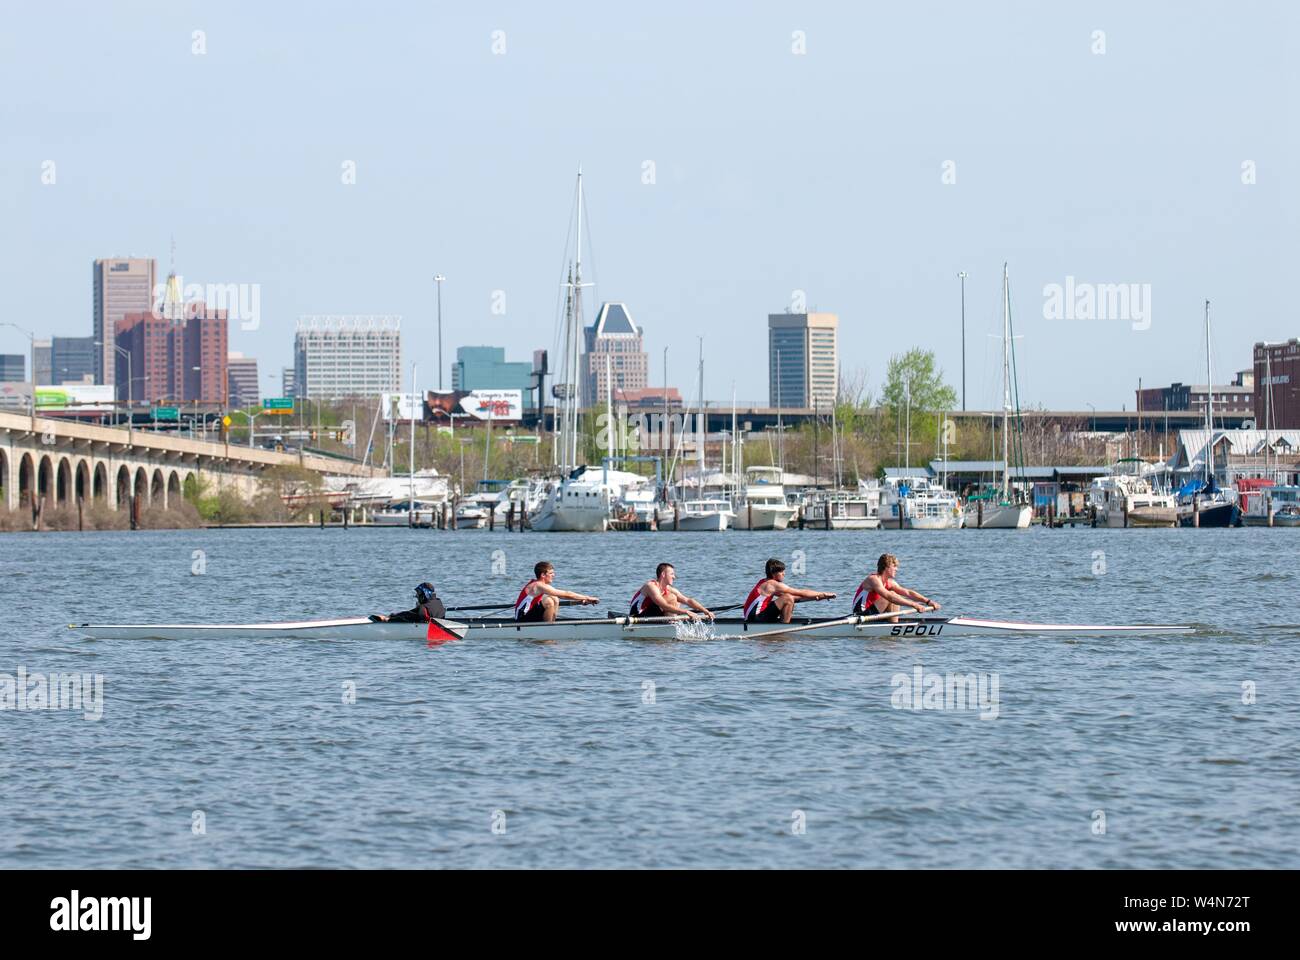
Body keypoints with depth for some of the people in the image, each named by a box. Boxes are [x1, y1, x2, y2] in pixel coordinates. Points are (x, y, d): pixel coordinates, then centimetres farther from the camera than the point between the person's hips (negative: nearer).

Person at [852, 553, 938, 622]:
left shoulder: (889, 582, 8)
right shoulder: (874, 579, -20)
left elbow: (908, 593, 5)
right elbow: (889, 597, -32)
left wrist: (927, 601, -7)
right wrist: (914, 605, -36)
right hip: (861, 614, -9)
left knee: (897, 598, 9)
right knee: (892, 595, -17)